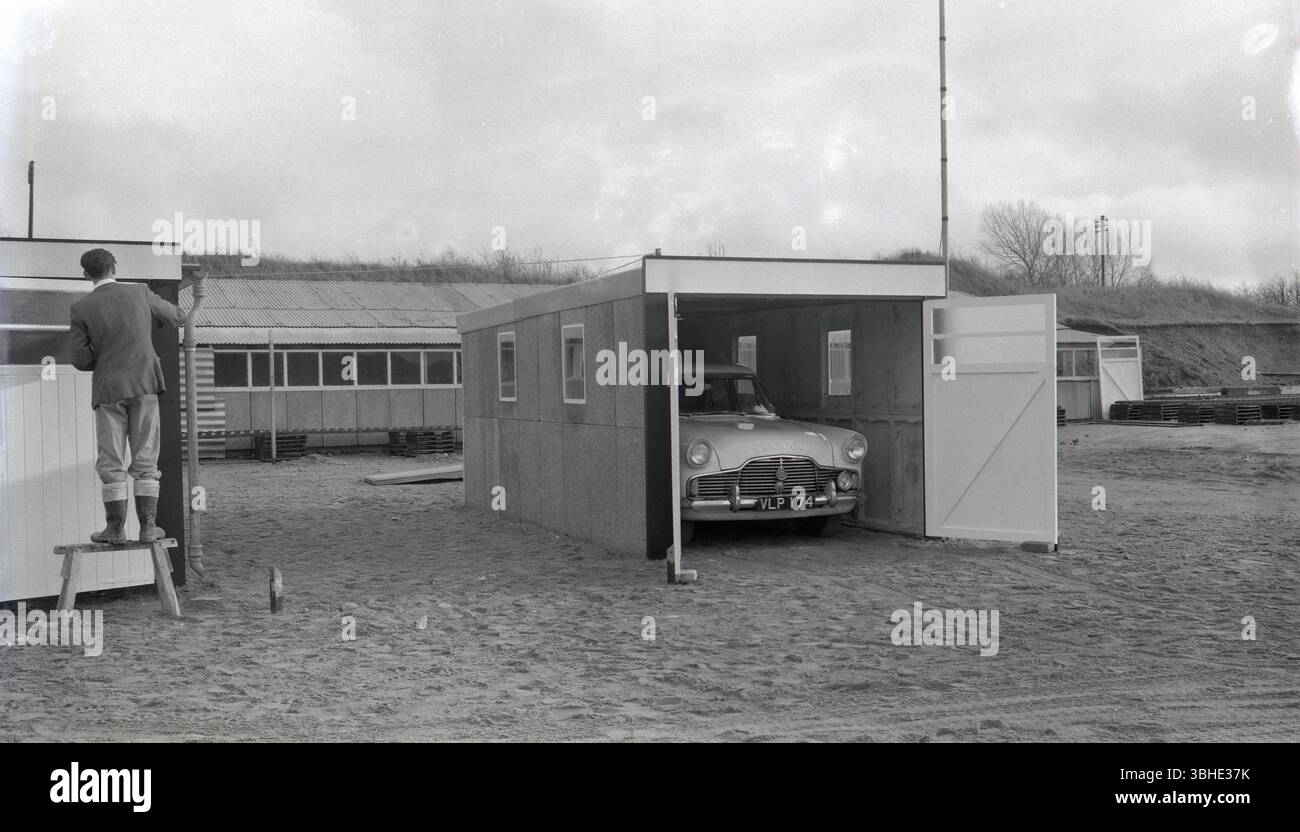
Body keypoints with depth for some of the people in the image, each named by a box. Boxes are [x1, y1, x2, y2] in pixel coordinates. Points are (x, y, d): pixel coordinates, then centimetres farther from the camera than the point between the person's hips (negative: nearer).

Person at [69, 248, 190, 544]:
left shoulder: (81, 308, -3)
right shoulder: (140, 293, 1)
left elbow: (81, 360, -4)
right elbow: (179, 317, 17)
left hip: (109, 390, -1)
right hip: (144, 386, 1)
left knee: (111, 461, 5)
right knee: (145, 459, 3)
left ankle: (115, 527, 3)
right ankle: (148, 525, -1)